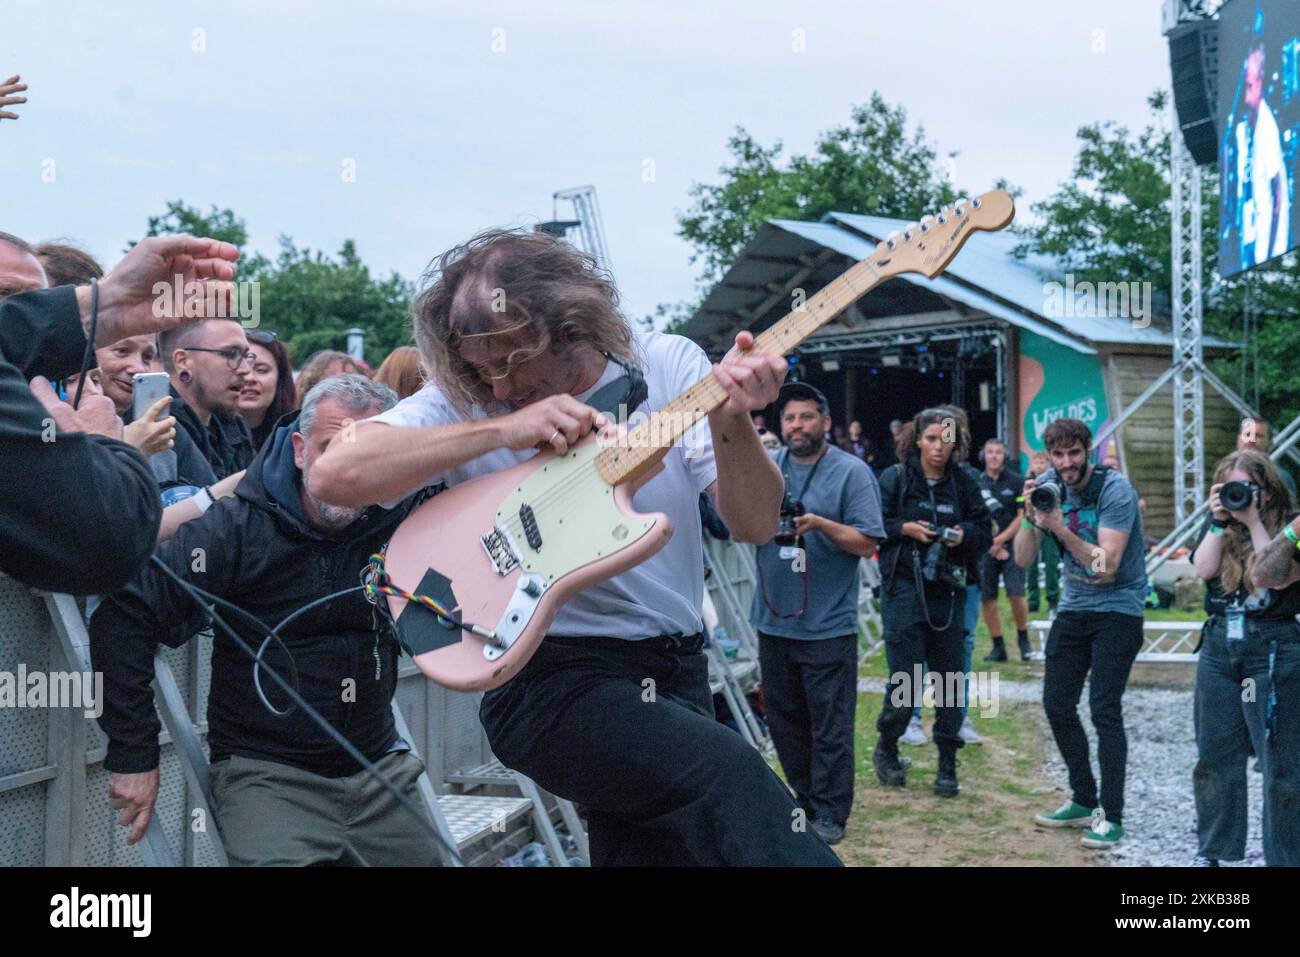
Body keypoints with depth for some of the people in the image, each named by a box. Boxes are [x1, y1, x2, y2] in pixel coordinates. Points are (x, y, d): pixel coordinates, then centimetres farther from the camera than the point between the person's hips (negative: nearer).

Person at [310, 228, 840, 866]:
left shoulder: (668, 365, -2)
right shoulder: (461, 400, -6)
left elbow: (754, 525, -6)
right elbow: (332, 475, -21)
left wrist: (730, 422, -26)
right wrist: (501, 429, -25)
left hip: (676, 671, 4)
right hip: (552, 678, -4)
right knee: (727, 773, -29)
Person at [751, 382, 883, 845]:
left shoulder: (851, 471, -6)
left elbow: (866, 543, -10)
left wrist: (821, 524, -23)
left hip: (827, 624, -5)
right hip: (774, 619, 5)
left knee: (829, 725, 1)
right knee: (783, 719, 15)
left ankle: (830, 815, 12)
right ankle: (804, 801, 30)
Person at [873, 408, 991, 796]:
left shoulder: (963, 484, 8)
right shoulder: (894, 478, 0)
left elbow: (984, 533, 12)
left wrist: (964, 534, -9)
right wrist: (905, 528, -12)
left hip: (948, 592, 3)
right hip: (904, 589, -3)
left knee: (950, 679, 6)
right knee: (906, 679, -6)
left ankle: (947, 766, 18)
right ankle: (886, 749, 20)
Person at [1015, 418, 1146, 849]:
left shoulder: (1115, 490, -18)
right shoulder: (1047, 485, -2)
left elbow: (1107, 566, -25)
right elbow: (1022, 560, -7)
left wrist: (1060, 528, -34)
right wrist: (1029, 516, -24)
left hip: (1118, 607, -6)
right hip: (1074, 606, 6)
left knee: (1104, 708, -12)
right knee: (1057, 705, 7)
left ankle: (1111, 816, -3)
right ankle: (1084, 801, 21)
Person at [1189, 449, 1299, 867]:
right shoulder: (1217, 526, 9)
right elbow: (1203, 569, -5)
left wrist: (1253, 522, -17)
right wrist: (1219, 521, -10)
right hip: (1219, 645, 5)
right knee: (1215, 754, 10)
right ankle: (1212, 850, 22)